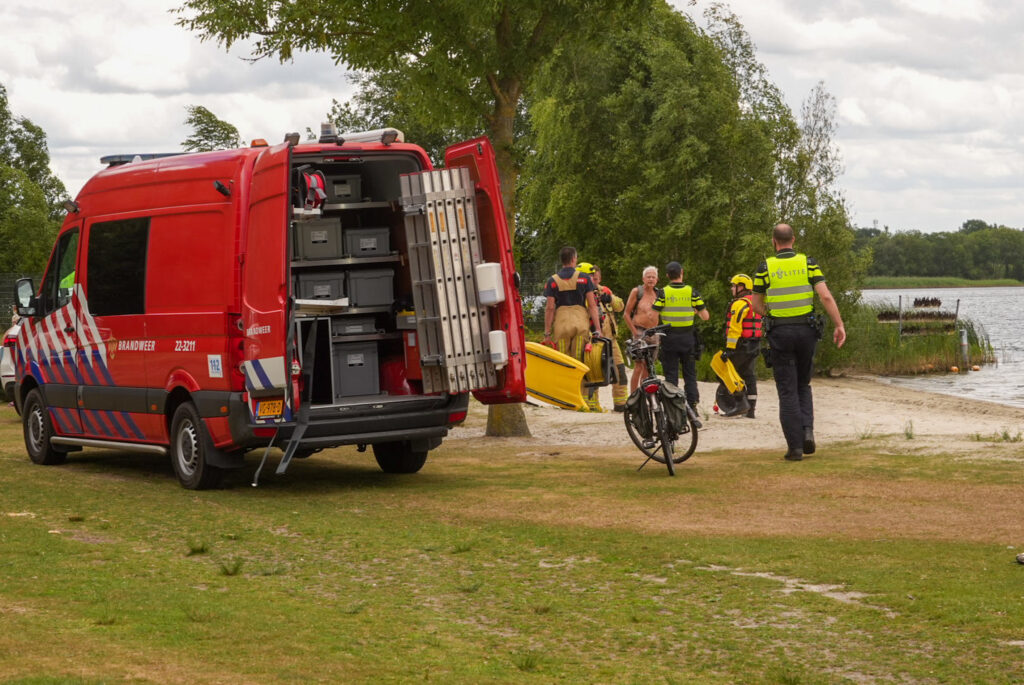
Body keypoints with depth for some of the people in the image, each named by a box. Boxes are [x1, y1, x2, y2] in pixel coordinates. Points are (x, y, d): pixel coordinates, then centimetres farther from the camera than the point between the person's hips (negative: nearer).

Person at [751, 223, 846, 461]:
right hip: (806, 332, 2)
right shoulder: (807, 263, -1)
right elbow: (826, 296, -10)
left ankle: (795, 447, -2)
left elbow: (756, 305, 3)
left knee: (787, 391, 3)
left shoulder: (765, 267, -3)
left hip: (780, 334, -2)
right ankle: (807, 430, -1)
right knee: (803, 385, 19)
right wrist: (839, 325, -7)